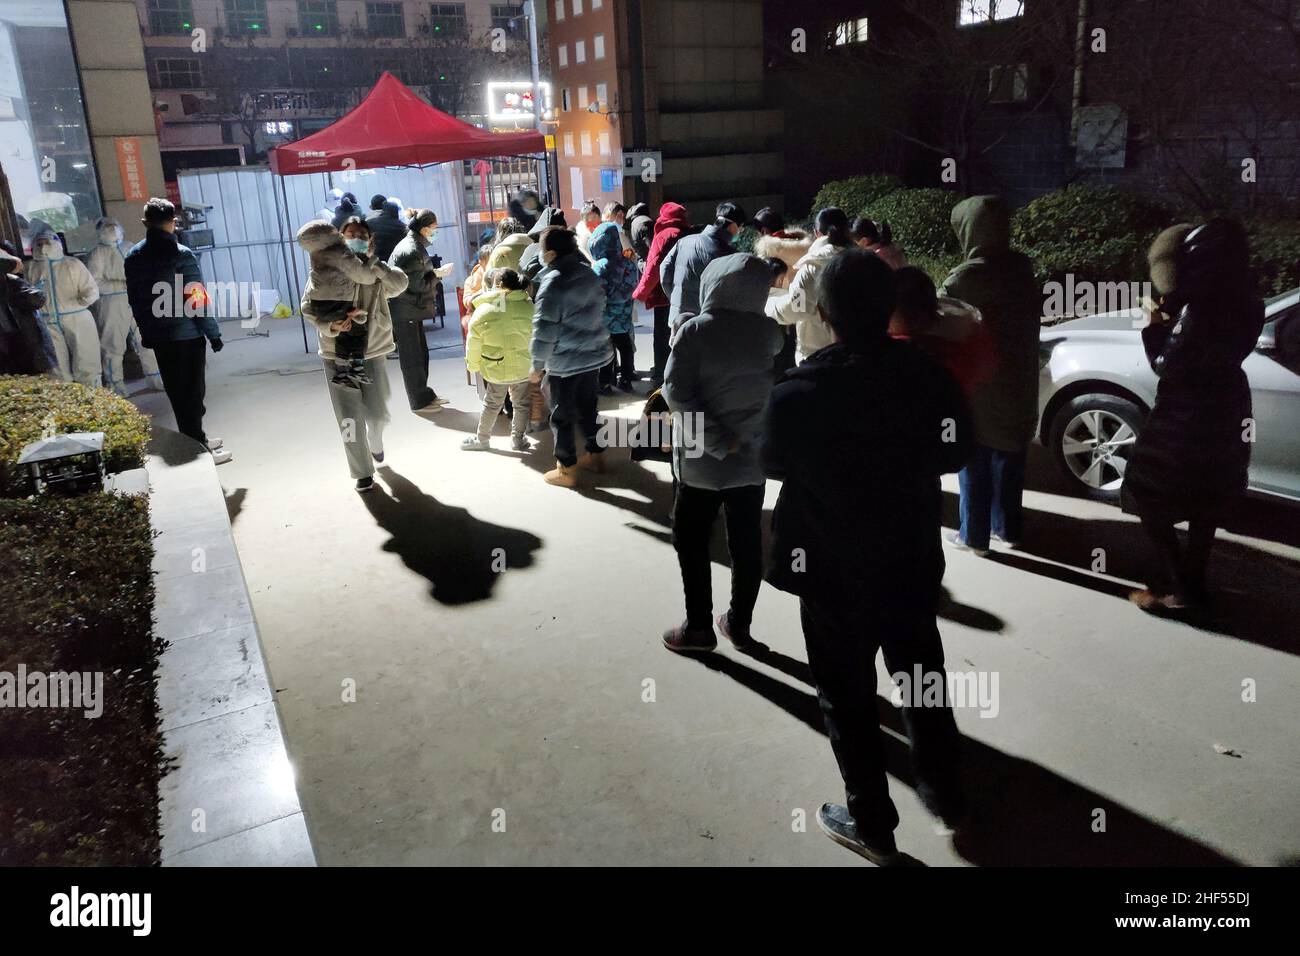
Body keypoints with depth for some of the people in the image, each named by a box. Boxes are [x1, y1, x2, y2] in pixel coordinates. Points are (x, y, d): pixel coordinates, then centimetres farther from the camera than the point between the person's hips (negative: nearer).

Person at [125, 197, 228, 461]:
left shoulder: (133, 257, 6)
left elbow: (135, 300, 10)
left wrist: (146, 333, 18)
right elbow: (198, 299, -16)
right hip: (187, 335, -6)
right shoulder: (181, 254, -14)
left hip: (158, 337, 6)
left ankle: (194, 439, 27)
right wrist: (213, 332, -9)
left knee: (175, 391, 15)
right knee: (193, 392, 0)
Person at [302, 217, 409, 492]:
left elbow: (400, 284, -19)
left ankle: (375, 443, 45)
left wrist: (372, 260, -20)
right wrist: (331, 326, -20)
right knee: (350, 417, 0)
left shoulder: (376, 270, 1)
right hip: (338, 352, -1)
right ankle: (362, 472, 15)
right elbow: (308, 306, -4)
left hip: (373, 350, 2)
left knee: (377, 412, 9)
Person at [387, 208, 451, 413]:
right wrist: (437, 274, -12)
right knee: (412, 357, 1)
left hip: (412, 309, 10)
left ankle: (424, 395, 27)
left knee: (420, 353, 17)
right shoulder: (412, 250, -20)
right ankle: (420, 401, 10)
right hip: (405, 311, -10)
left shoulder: (412, 245, 12)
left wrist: (434, 273, 7)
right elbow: (417, 285, -21)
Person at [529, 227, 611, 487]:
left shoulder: (553, 283, -20)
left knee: (562, 415, 7)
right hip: (594, 353, 7)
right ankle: (596, 454, 33)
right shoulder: (588, 272, 1)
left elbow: (544, 331, -20)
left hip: (565, 362, -7)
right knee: (587, 407, 22)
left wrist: (537, 366, -10)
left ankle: (566, 470, 15)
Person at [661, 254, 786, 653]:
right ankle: (739, 623, 24)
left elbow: (676, 392, -18)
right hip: (754, 456, 4)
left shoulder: (696, 330, -14)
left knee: (691, 541, 11)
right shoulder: (771, 331, -4)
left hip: (703, 459, -3)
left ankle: (699, 627, 17)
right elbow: (775, 385, 7)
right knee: (747, 543, 13)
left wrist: (718, 441, -16)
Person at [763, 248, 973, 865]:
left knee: (848, 697, 13)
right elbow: (956, 452, 3)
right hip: (913, 559, 4)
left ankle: (872, 825, 26)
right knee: (923, 676, 23)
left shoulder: (797, 392, -23)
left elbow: (775, 466, -5)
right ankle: (943, 791, 41)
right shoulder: (929, 375, -13)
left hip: (834, 570, -3)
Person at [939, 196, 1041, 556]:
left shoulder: (967, 277, -20)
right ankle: (1007, 528, 28)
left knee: (975, 465, 6)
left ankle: (974, 536, 15)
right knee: (1009, 460, 16)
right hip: (1017, 385, 6)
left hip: (977, 388, -6)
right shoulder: (1022, 269, 2)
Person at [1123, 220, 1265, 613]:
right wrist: (1172, 318, 5)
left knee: (1150, 499, 6)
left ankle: (1177, 589, 7)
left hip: (1187, 419, -8)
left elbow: (1165, 365, -17)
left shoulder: (1199, 307, -24)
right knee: (1206, 502, 19)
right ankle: (1192, 583, 30)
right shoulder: (1243, 303, 0)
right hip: (1224, 414, 8)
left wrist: (1154, 327, -2)